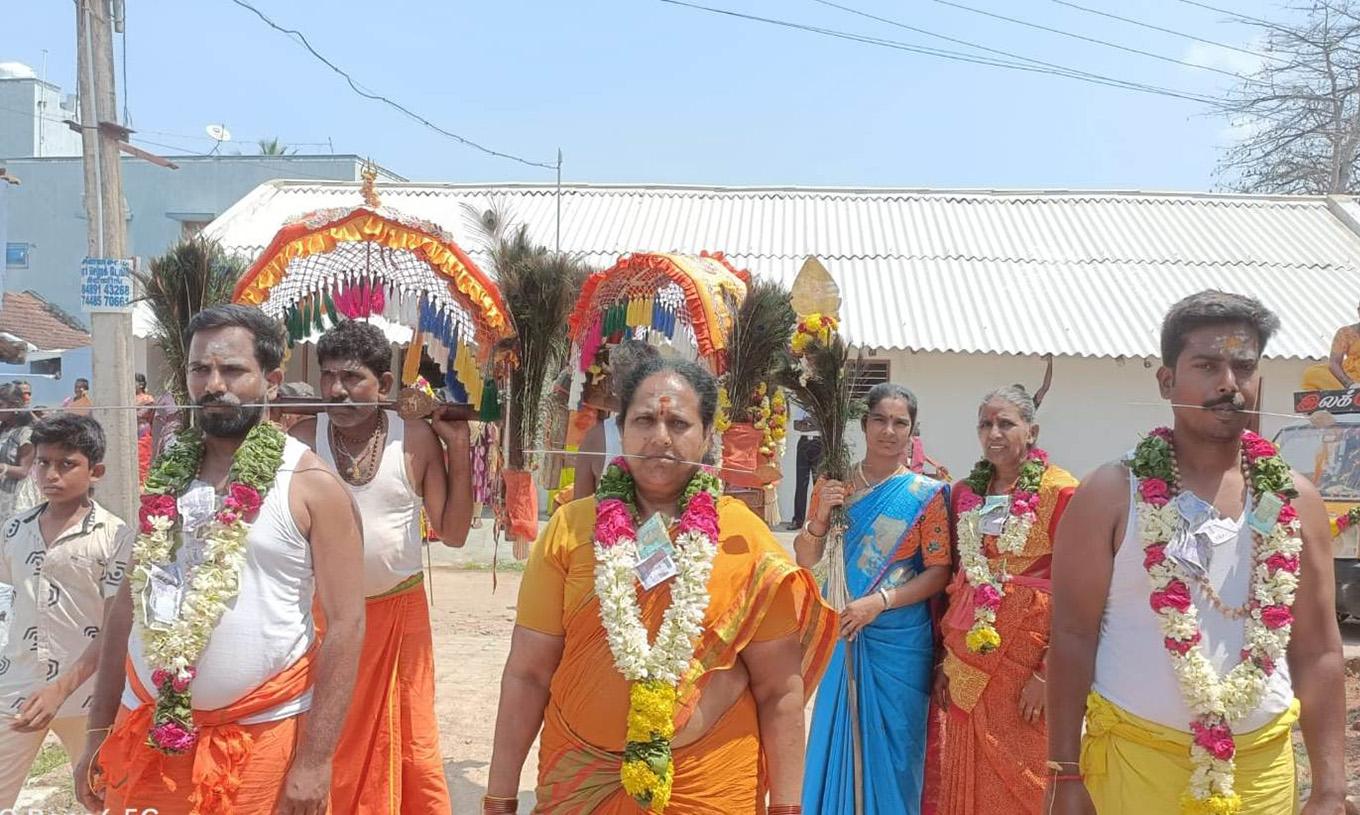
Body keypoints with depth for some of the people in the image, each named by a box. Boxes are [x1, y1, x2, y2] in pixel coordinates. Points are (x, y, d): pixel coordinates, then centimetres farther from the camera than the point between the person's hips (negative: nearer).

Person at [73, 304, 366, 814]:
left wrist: (315, 759, -16)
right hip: (148, 728, 4)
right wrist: (99, 732, 9)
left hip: (261, 735, -4)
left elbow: (345, 624, -12)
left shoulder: (312, 485, -10)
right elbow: (131, 600, 11)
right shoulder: (164, 477, 5)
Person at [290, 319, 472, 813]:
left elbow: (452, 533, -4)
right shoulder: (301, 440, -6)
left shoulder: (417, 440, -8)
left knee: (407, 746, 9)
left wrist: (459, 447, -11)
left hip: (400, 612, 0)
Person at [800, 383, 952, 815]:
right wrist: (820, 518, -13)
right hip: (841, 636, 2)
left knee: (891, 745, 8)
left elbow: (939, 572, -8)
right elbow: (805, 561, 5)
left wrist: (878, 602, -19)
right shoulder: (833, 485, 3)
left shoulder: (926, 494, -5)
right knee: (836, 737, 10)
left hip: (900, 641, -2)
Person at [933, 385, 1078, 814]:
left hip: (1028, 655, -5)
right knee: (968, 777, 13)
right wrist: (945, 658, 8)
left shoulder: (1060, 492, -9)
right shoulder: (965, 492, 8)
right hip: (968, 655, 5)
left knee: (1022, 779, 6)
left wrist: (1048, 673, -15)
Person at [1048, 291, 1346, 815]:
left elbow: (1317, 652, 5)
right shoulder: (1112, 495, -9)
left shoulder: (1295, 500, 2)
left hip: (1263, 760, 4)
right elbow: (1073, 637, -9)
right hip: (1136, 756, -3)